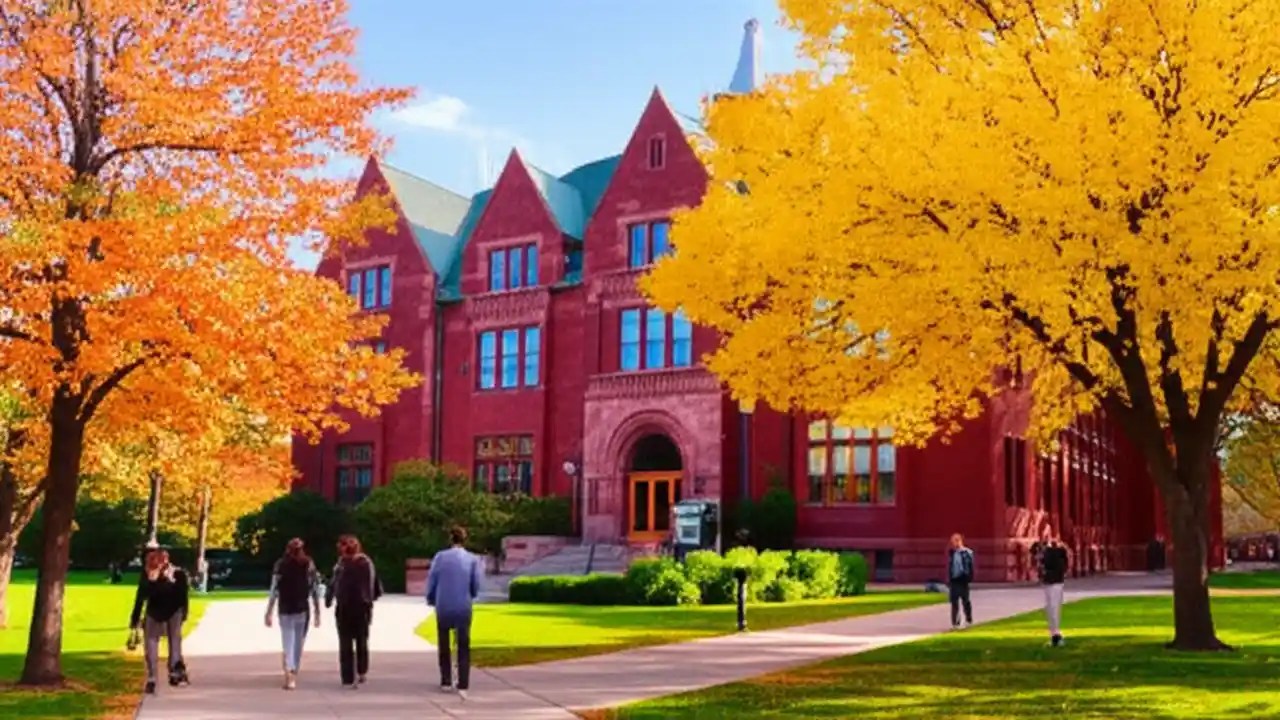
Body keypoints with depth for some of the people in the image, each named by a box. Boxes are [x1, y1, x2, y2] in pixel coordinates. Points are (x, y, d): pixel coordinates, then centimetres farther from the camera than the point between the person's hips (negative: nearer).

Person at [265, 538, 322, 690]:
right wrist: (317, 612, 5)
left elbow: (274, 590, -7)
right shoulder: (309, 565, 1)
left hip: (285, 610, -1)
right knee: (299, 643, 12)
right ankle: (293, 675, 18)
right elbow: (315, 590, 0)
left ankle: (289, 675, -17)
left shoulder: (280, 565, -2)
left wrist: (269, 613, -4)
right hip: (303, 610, 1)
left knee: (288, 643, 1)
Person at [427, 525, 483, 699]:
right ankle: (463, 686, -4)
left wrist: (431, 600, 17)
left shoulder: (440, 557, -5)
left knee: (444, 645, 18)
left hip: (443, 607, 1)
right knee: (464, 647, 6)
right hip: (463, 608, -1)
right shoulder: (473, 559, -4)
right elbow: (476, 586, -3)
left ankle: (446, 682, 23)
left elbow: (431, 581, -2)